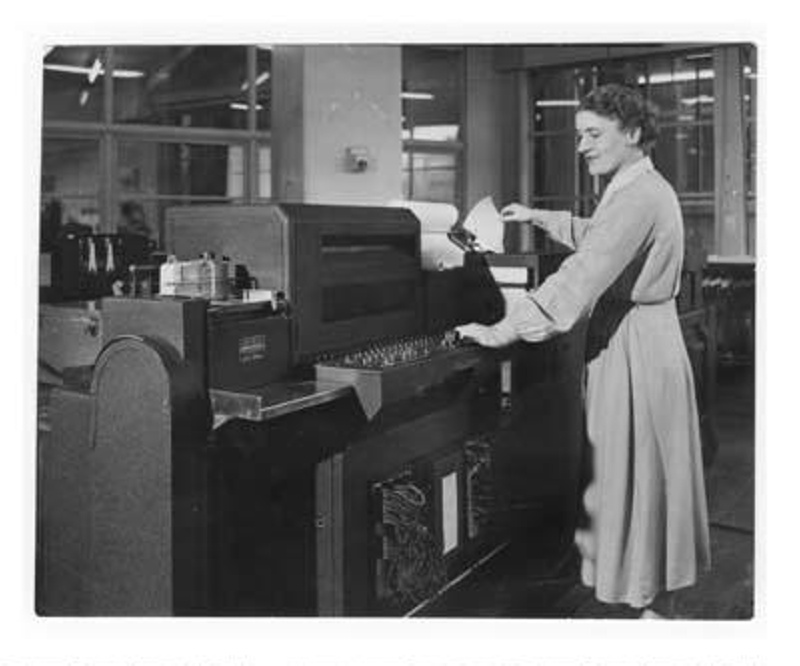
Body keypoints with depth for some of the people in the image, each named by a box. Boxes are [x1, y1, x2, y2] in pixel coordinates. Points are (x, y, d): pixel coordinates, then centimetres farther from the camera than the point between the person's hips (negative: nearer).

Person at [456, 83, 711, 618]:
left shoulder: (640, 196, -21)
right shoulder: (638, 188, 12)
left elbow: (583, 277, -29)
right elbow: (598, 237, 32)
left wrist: (501, 332, -29)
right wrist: (540, 218, 26)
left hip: (636, 346, -10)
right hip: (630, 336, 10)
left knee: (640, 474, 1)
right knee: (639, 473, 17)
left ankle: (657, 606, 17)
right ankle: (657, 595, 31)